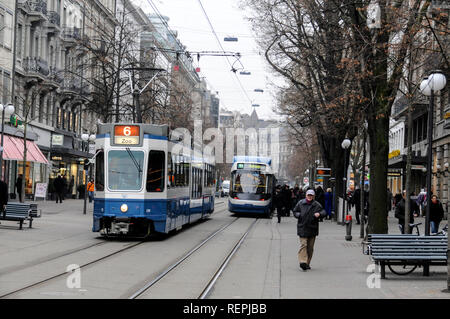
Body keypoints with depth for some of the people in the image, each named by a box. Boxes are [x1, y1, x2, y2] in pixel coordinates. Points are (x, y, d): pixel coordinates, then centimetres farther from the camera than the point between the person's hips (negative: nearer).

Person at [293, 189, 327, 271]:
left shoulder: (317, 205, 3)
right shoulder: (300, 203, 4)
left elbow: (324, 212, 3)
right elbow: (295, 211, 14)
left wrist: (319, 214, -19)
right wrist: (299, 215, -7)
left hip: (312, 228, 2)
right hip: (302, 227, -2)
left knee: (310, 247, 7)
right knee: (303, 244, -14)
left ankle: (307, 263, 17)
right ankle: (303, 262, -21)